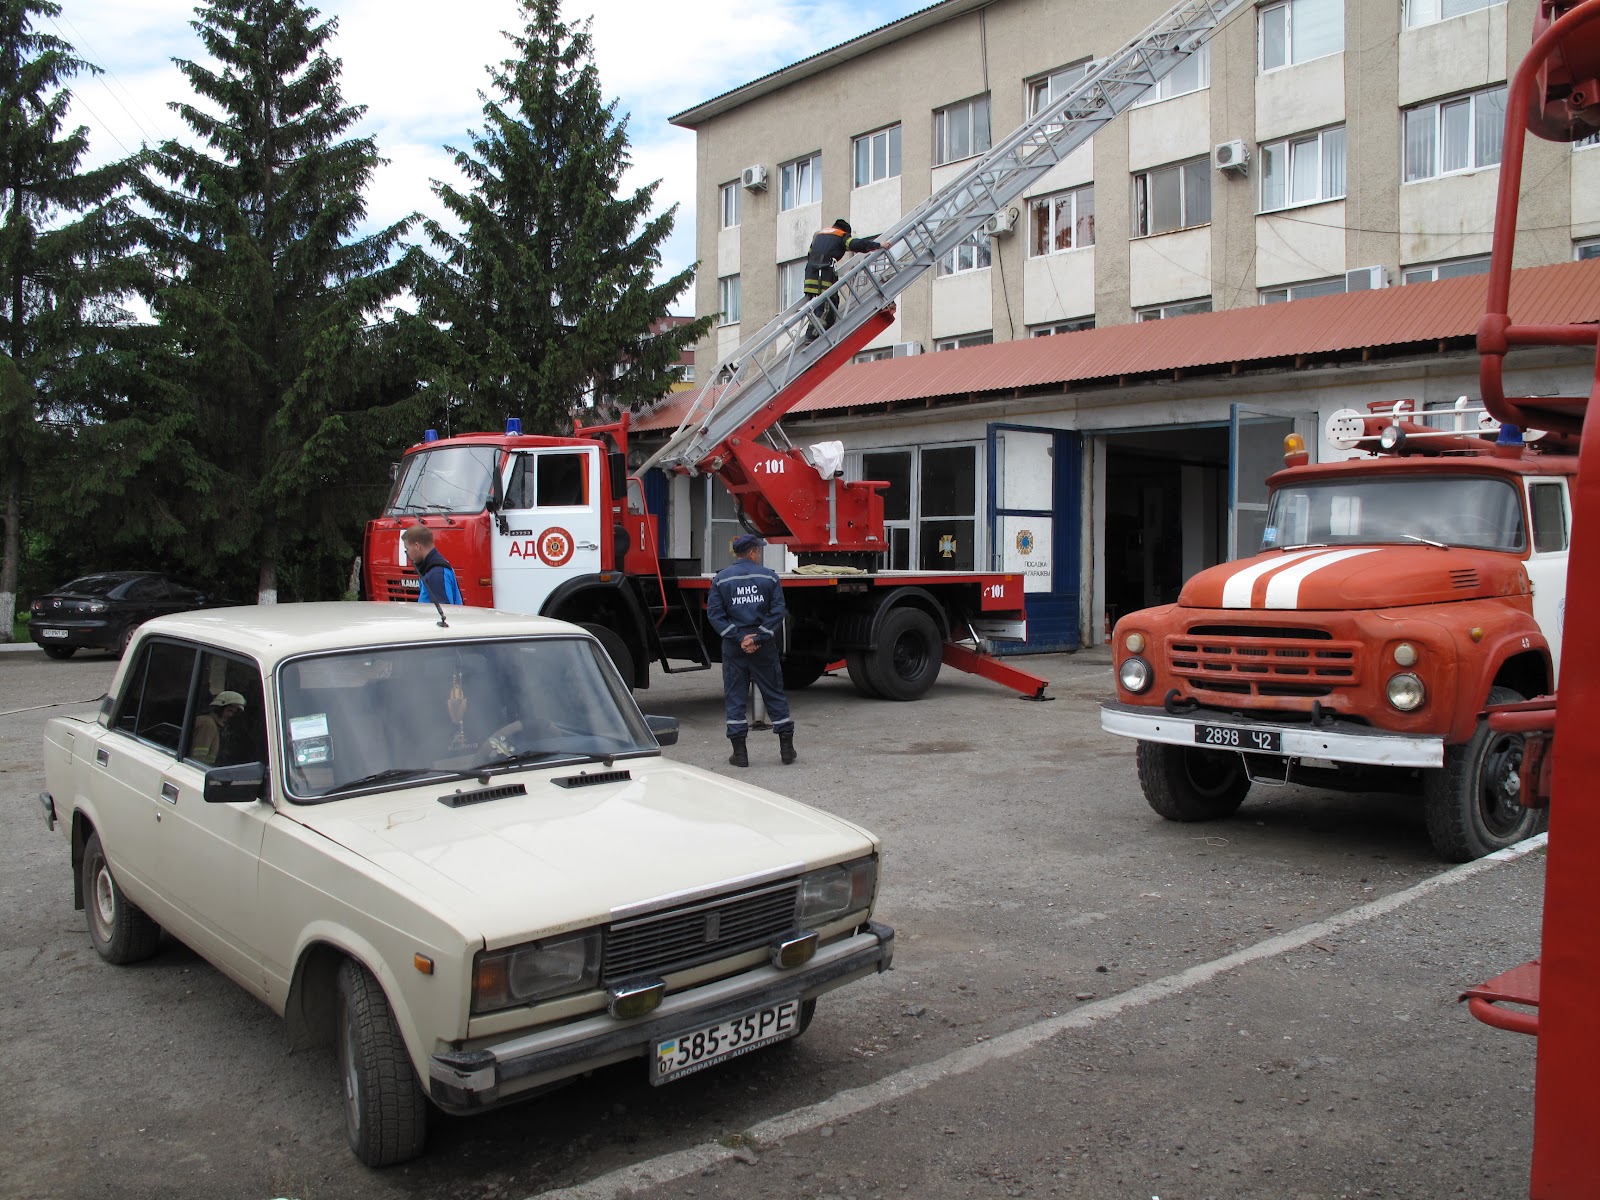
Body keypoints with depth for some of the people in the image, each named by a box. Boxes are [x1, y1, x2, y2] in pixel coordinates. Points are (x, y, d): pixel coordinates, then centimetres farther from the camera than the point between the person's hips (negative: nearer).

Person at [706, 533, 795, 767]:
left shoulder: (721, 579, 0)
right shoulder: (769, 577, -1)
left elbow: (714, 613, -6)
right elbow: (777, 611, -8)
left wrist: (739, 638, -8)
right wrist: (758, 638, -11)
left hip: (733, 648, 0)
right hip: (764, 648, 0)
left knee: (734, 697, 6)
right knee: (775, 694, 10)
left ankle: (740, 752, 6)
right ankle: (787, 748, 15)